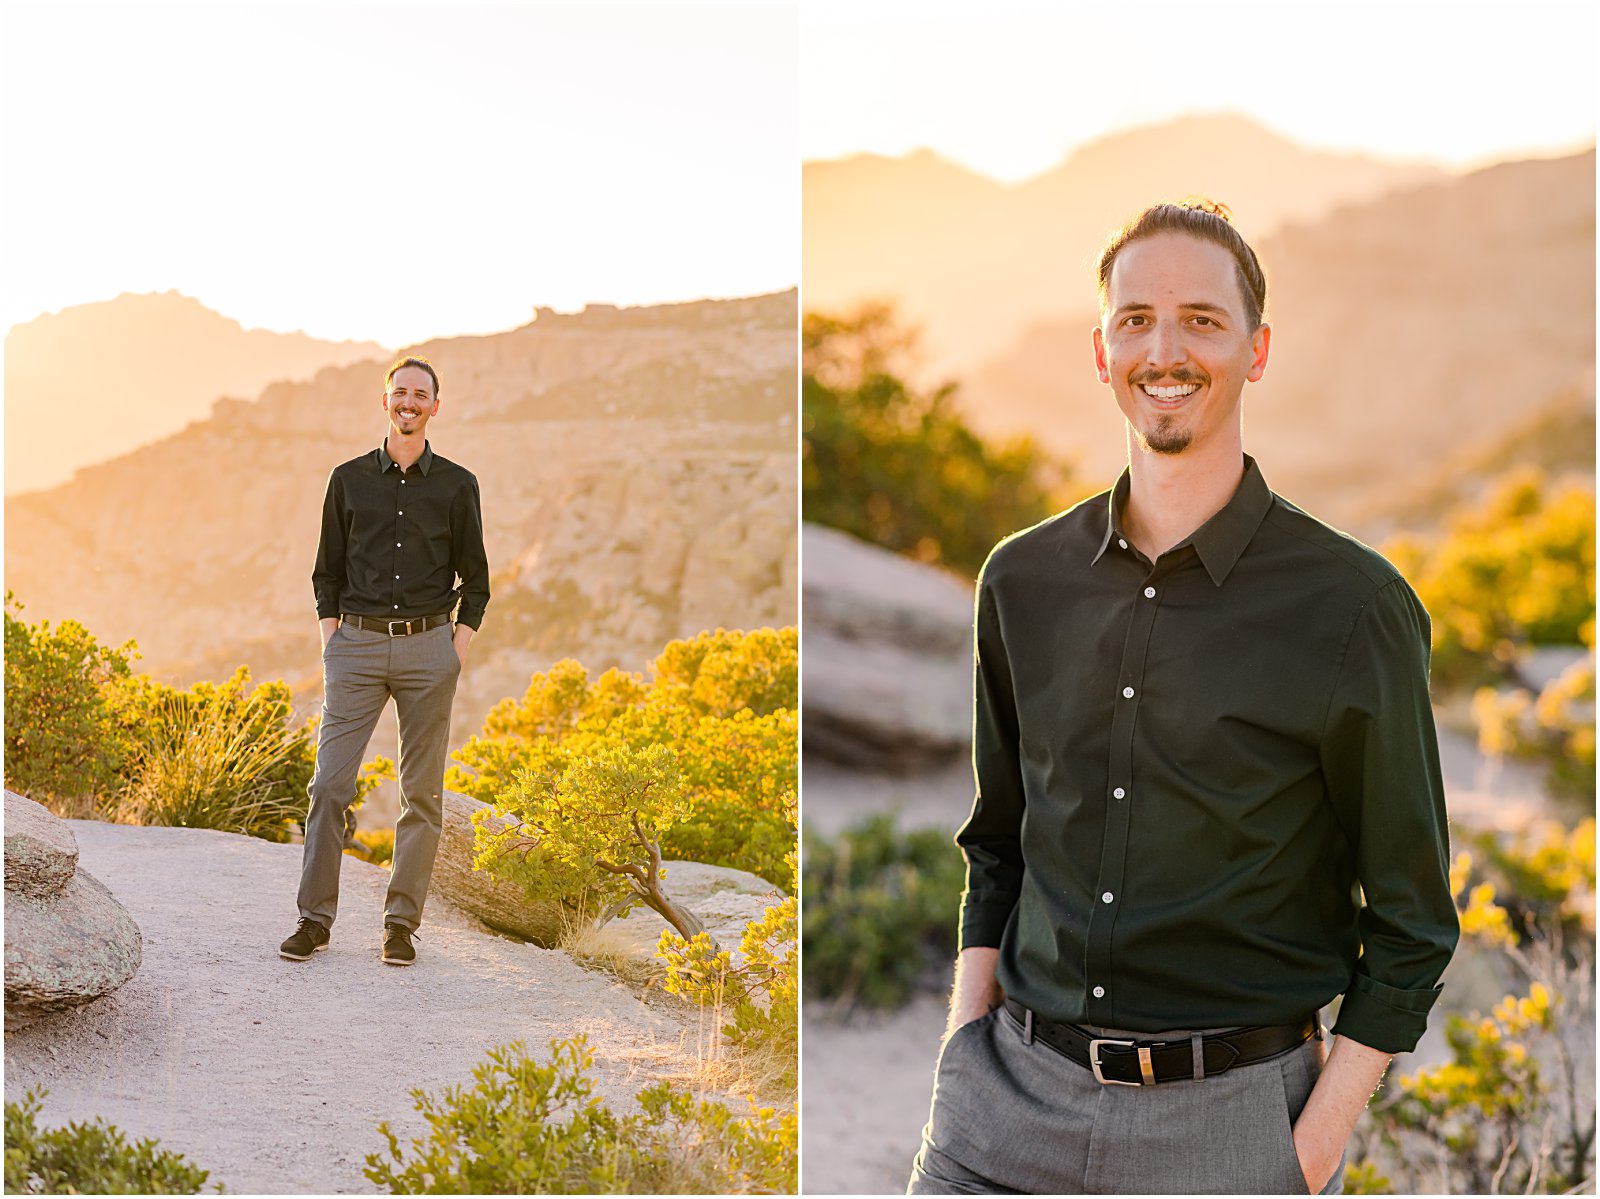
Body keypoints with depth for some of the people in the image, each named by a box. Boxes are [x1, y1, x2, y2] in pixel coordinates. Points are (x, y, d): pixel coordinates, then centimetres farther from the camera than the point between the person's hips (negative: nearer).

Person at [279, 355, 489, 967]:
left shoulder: (457, 486, 6)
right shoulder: (349, 479, 9)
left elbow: (476, 578, 10)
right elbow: (328, 568, 14)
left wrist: (460, 642, 0)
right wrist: (330, 635, 3)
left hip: (428, 646, 0)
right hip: (357, 645, 0)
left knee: (423, 790, 2)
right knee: (330, 783, -5)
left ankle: (402, 922, 10)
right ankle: (315, 917, 4)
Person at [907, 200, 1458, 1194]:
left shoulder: (1353, 609, -8)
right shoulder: (1023, 580, 4)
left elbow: (1410, 919, -3)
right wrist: (967, 1050, 7)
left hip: (1230, 1112, -3)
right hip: (1010, 1091, 3)